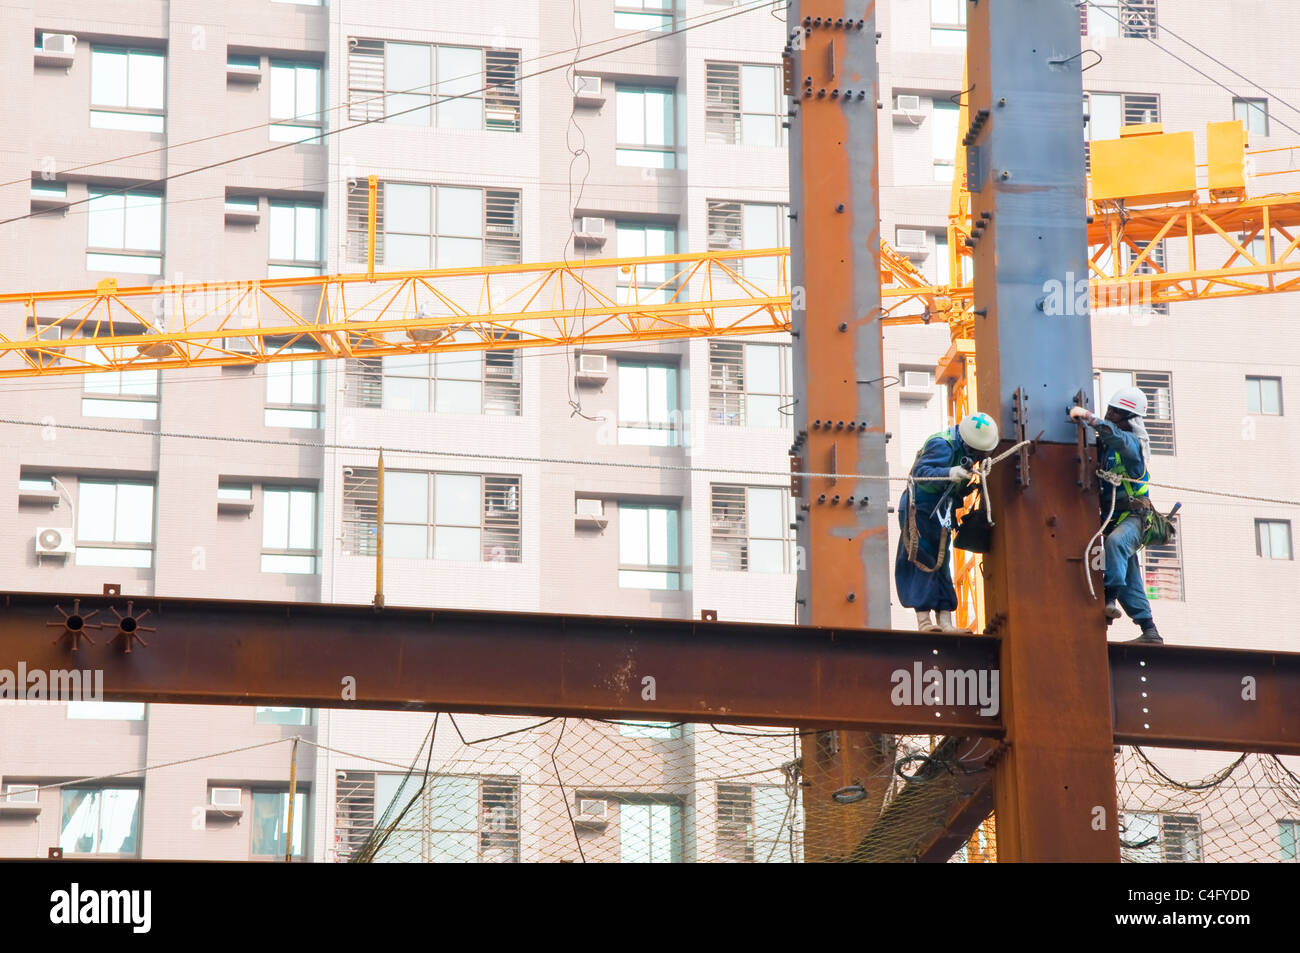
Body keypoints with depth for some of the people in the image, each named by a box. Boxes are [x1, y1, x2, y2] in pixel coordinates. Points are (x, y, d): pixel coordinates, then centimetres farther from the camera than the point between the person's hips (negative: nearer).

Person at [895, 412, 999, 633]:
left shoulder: (963, 450, 8)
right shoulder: (942, 446, -20)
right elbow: (921, 471, -33)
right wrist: (948, 473, -46)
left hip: (939, 513, 9)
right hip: (919, 509, -9)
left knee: (940, 564, 7)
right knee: (923, 564, -12)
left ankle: (944, 622, 6)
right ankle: (924, 620, -14)